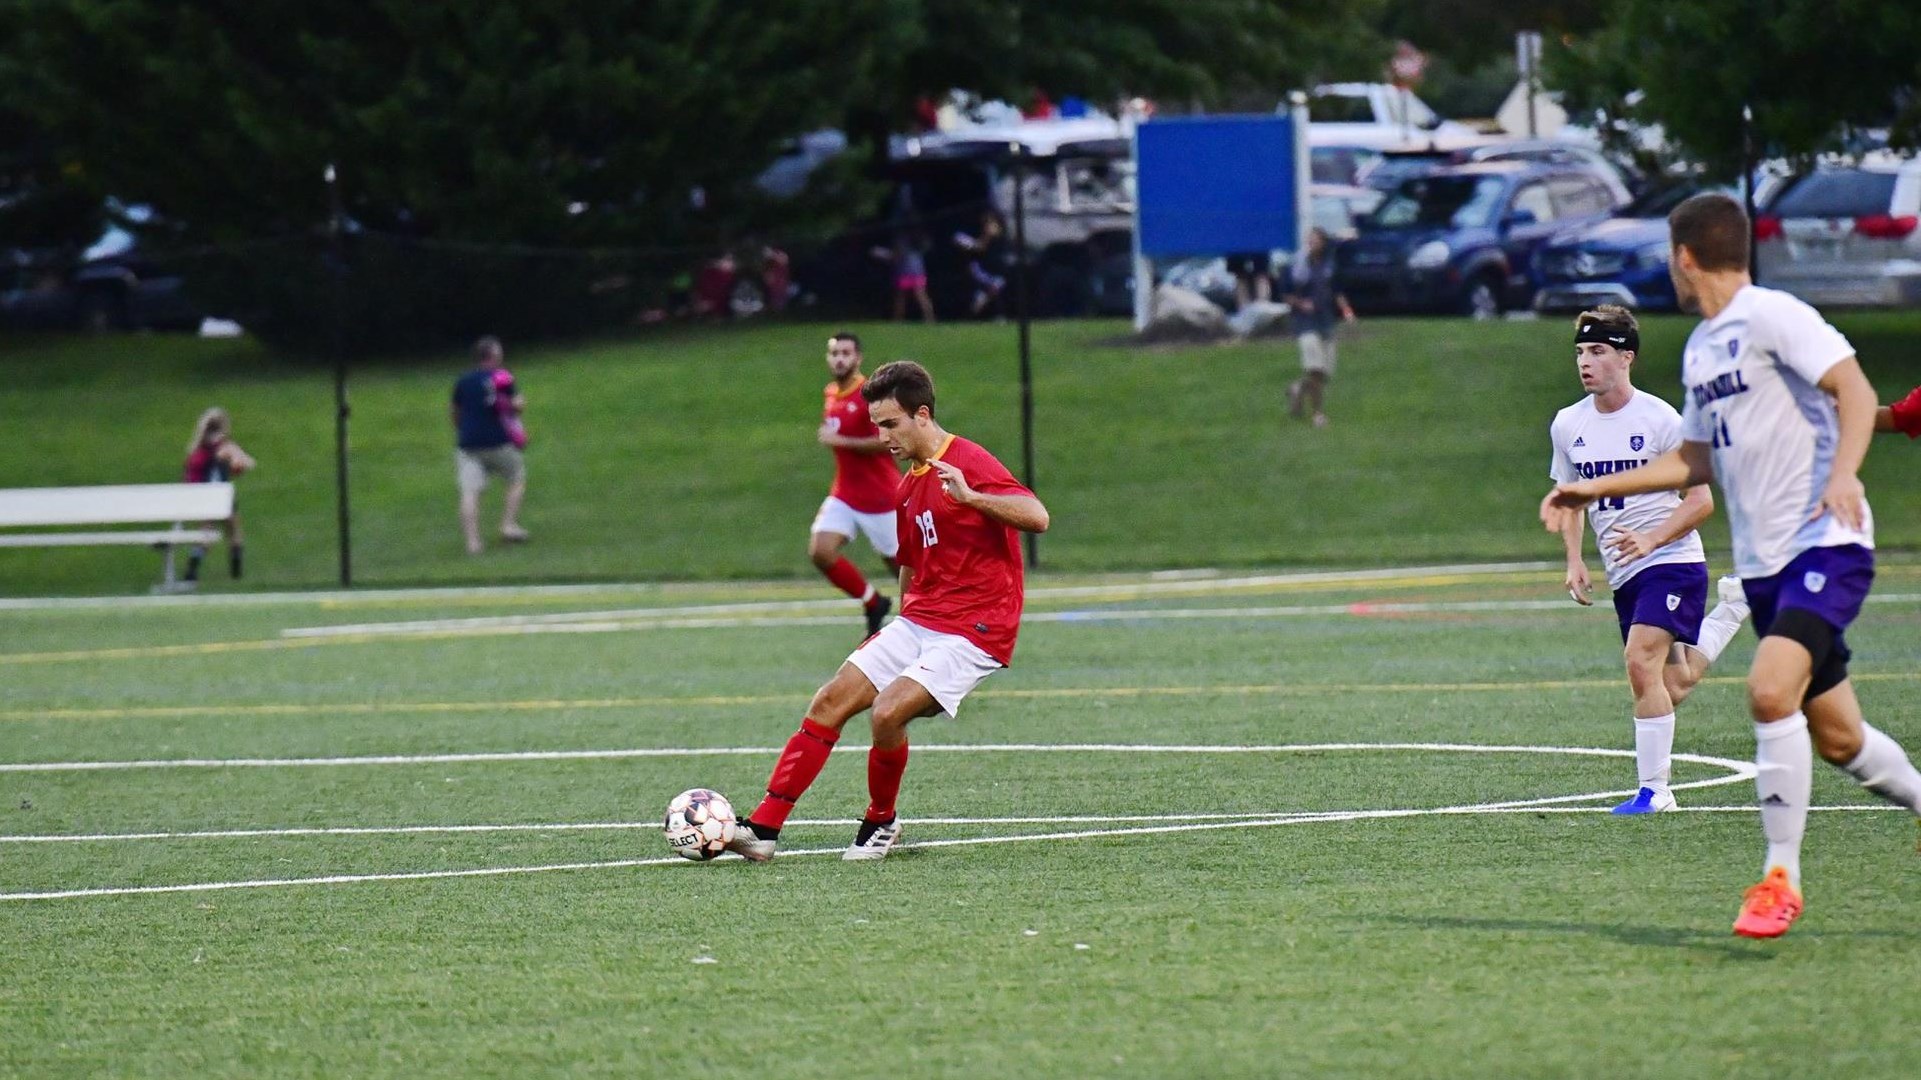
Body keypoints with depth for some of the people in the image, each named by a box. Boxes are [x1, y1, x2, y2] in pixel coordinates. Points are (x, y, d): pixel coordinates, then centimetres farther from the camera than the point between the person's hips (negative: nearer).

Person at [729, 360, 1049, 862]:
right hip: (918, 622, 9)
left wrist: (969, 497, -37)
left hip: (974, 629, -9)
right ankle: (763, 829, -4)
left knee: (888, 711, -24)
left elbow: (1037, 517, -26)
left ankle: (881, 822, 2)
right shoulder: (909, 487, 16)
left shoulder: (969, 464, -12)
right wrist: (904, 622, 22)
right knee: (831, 701, -3)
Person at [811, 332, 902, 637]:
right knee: (820, 551, -11)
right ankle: (873, 602, 7)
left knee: (900, 565, 4)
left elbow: (887, 441, -26)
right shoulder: (830, 394, 8)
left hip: (881, 496, -7)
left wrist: (840, 441, -25)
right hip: (844, 495, 7)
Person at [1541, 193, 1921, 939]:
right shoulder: (1701, 348, 17)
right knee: (1835, 736, 7)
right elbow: (1696, 459, 27)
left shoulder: (1771, 317, -9)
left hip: (1826, 543, -9)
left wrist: (1842, 475, -34)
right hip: (1763, 561, 9)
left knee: (1770, 690, -24)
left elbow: (1856, 390, -18)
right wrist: (1596, 490, 25)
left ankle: (1781, 877, -18)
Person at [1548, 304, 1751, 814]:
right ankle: (1732, 609, 42)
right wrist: (1574, 560, 5)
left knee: (1642, 662, -25)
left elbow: (1701, 500, -11)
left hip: (1671, 561, -7)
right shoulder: (1568, 425, 4)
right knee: (1671, 690, 14)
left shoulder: (1659, 419, -13)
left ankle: (1653, 788, -17)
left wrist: (1651, 539, -24)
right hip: (1623, 575, 7)